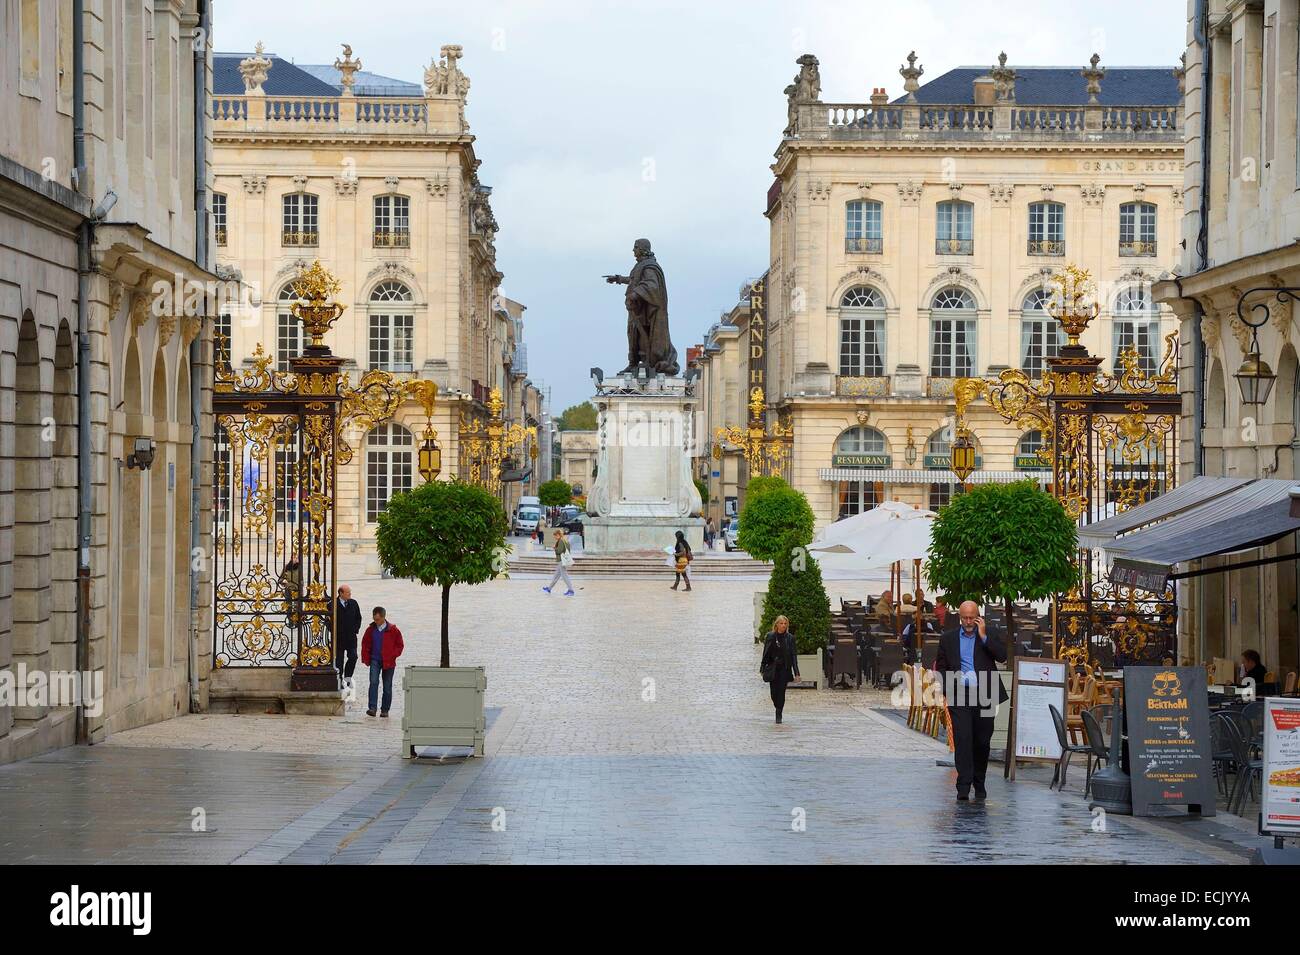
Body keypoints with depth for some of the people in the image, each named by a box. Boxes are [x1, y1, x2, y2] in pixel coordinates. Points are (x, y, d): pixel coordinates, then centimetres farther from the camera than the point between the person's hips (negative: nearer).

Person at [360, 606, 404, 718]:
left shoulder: (393, 630, -4)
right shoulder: (371, 629, 4)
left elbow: (400, 645, 3)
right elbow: (365, 644, 14)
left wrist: (392, 656, -6)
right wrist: (366, 658, 6)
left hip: (388, 662, -1)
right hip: (375, 660, 1)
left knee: (387, 687, 5)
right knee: (373, 682, -16)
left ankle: (385, 710, 14)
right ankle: (372, 708, -20)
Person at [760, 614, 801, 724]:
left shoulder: (790, 638, -2)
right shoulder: (770, 637, 1)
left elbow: (794, 655, -2)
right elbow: (766, 654, 7)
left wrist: (796, 673, -6)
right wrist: (763, 668, 7)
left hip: (784, 668, -1)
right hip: (773, 668, 1)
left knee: (781, 692, -6)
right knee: (774, 692, 4)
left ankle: (779, 715, 3)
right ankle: (778, 710, 30)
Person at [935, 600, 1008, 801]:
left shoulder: (989, 636, 6)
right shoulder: (948, 639, 9)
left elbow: (1002, 656, -9)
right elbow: (940, 667, 12)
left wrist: (983, 636, -12)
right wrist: (948, 687, -4)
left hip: (983, 696, 1)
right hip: (959, 696, -1)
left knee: (982, 741, 8)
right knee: (962, 739, -12)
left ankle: (979, 783, 24)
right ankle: (963, 787, -15)